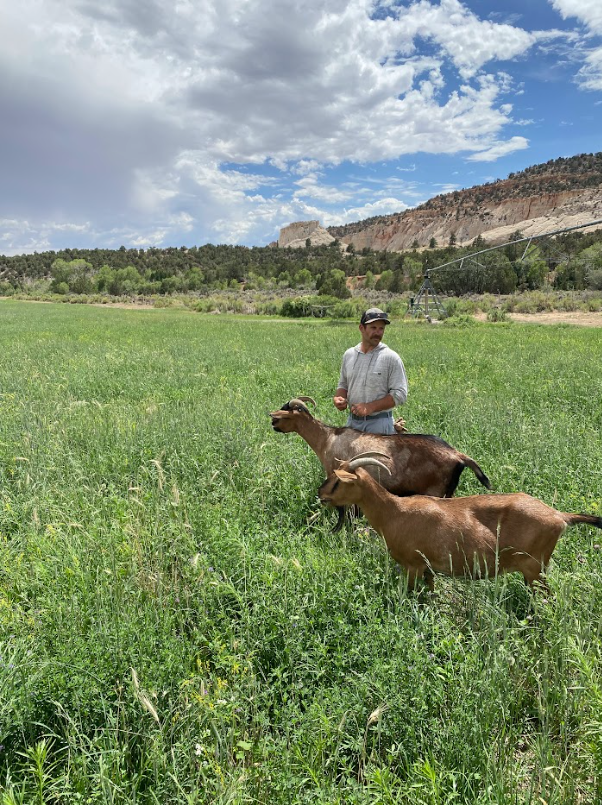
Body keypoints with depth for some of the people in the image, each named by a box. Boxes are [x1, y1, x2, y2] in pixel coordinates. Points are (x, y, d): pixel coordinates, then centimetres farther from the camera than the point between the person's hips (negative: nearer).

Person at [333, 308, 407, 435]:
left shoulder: (391, 358, -8)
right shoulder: (349, 355, 8)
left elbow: (399, 394, -11)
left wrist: (370, 407, -19)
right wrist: (338, 397, -3)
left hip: (379, 424, -5)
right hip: (352, 421, 5)